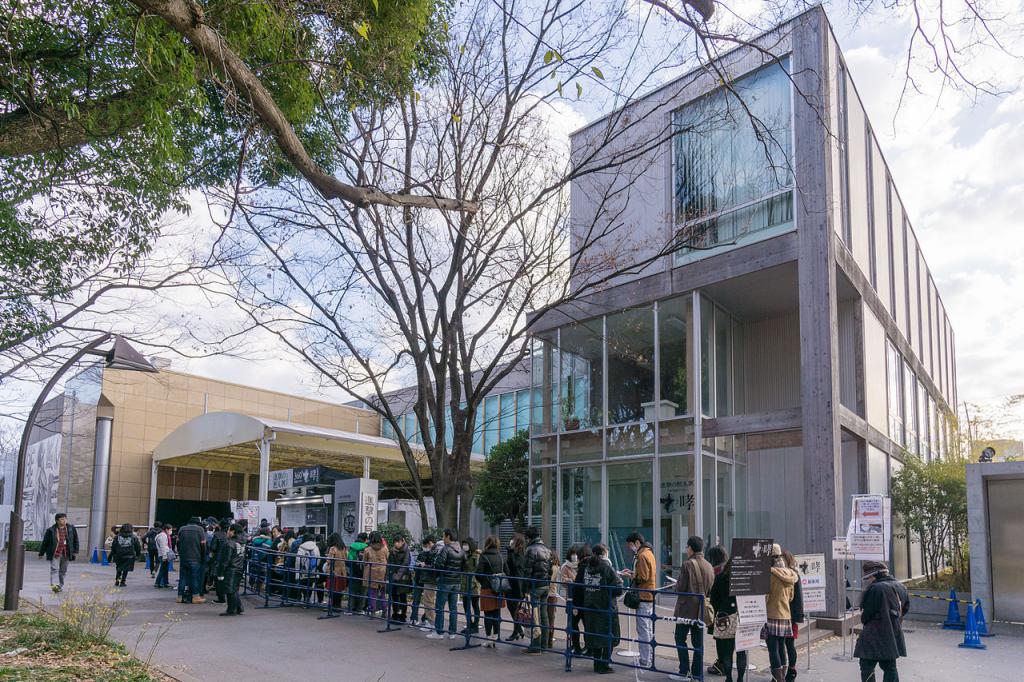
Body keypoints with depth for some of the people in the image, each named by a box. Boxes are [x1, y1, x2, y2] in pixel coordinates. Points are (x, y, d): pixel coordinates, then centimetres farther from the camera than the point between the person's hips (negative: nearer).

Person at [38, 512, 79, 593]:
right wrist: (41, 553, 9)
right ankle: (54, 585, -21)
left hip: (66, 553, 3)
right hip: (55, 553, -3)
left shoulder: (71, 529, 5)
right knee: (54, 569, -12)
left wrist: (75, 551, 6)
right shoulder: (51, 530, -2)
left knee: (63, 571, 9)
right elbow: (45, 542, 5)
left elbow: (75, 540, 12)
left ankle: (60, 586, 19)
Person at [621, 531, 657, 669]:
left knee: (643, 630, -5)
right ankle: (650, 660, 21)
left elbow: (643, 577, -19)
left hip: (644, 597, -10)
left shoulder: (642, 556, -16)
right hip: (650, 596, 10)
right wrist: (633, 572, 9)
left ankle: (645, 662, -2)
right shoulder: (648, 553, 15)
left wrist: (630, 576, -6)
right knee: (649, 629, 15)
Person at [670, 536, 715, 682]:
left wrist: (676, 586, 5)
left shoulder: (687, 564, -15)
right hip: (701, 609, 6)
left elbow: (680, 588, -15)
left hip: (686, 608, -6)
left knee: (680, 639, 4)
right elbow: (710, 589, 9)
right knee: (698, 642, 11)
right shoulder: (709, 566, 4)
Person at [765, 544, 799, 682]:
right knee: (781, 647, 16)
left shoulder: (770, 573, -13)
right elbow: (790, 597, 17)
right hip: (786, 616, 7)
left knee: (773, 650, -5)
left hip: (772, 617, -7)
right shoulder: (789, 573, 8)